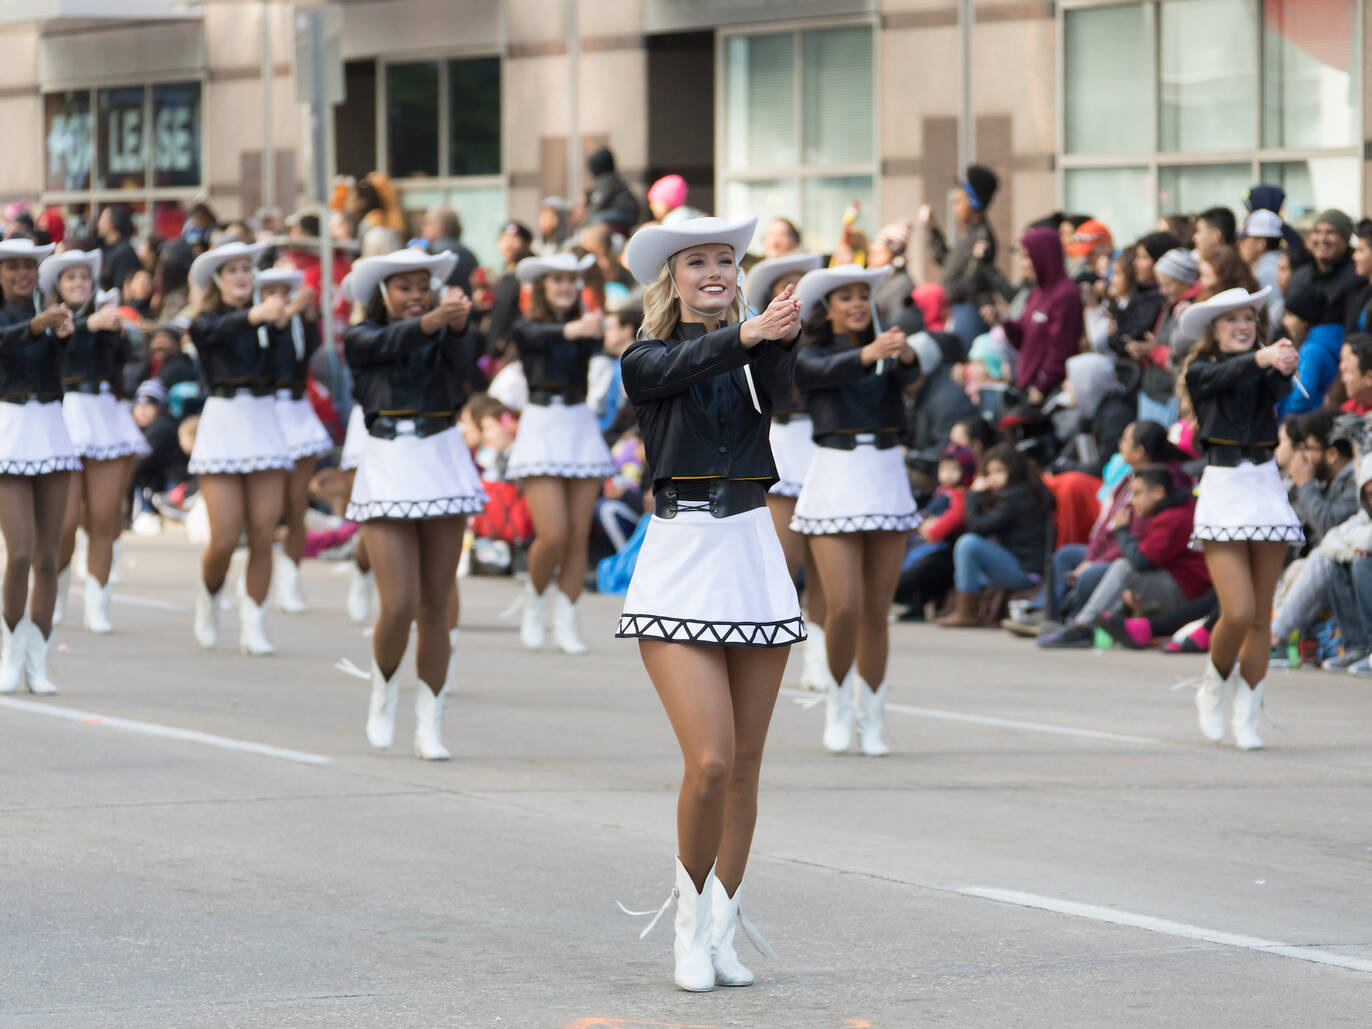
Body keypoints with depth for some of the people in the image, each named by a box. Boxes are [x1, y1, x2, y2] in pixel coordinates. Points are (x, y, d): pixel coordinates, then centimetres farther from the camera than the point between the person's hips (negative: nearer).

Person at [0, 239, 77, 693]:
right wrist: (40, 323, -42)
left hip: (50, 431, 4)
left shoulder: (48, 311, 10)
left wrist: (65, 330, -36)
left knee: (48, 557, 2)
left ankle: (37, 664, 10)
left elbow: (62, 345, -12)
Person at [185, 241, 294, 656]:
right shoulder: (206, 322, 0)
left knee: (263, 536, -2)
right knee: (224, 540, -6)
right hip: (223, 423, -3)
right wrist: (256, 315, -43)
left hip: (264, 424, 3)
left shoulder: (263, 322, 10)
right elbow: (219, 329, -24)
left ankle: (253, 626, 6)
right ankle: (207, 597, 25)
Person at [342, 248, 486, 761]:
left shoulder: (446, 338, 8)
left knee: (436, 607, 3)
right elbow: (389, 343, -18)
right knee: (399, 606, -11)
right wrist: (430, 321, -38)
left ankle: (429, 727, 12)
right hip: (388, 464, -2)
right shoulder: (362, 340, 4)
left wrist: (460, 323, -37)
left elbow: (464, 358, -15)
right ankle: (383, 688, 18)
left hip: (441, 462, 2)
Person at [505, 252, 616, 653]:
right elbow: (541, 337, -24)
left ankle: (565, 621, 11)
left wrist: (598, 329, -40)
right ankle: (535, 600, 16)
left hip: (581, 425, 3)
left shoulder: (586, 326, 7)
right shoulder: (528, 328, 0)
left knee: (579, 536, 1)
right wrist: (574, 330, -46)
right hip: (541, 424, -3)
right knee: (553, 535, -10)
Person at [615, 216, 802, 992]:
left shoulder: (755, 357, 10)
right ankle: (691, 923, 6)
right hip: (681, 556, -3)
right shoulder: (648, 361, 3)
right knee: (710, 761, -14)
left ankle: (722, 930, 17)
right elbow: (680, 366, -20)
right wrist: (746, 334, -39)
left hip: (754, 552, 4)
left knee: (745, 764, 6)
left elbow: (775, 389, -12)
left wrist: (784, 338, -34)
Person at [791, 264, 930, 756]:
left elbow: (909, 376, -12)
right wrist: (867, 354, -40)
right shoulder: (809, 359, 4)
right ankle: (838, 703, 10)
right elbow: (828, 371, -19)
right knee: (844, 608, -13)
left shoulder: (888, 354, 11)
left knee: (877, 613, 4)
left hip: (887, 480, 3)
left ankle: (870, 720, 15)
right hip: (835, 480, -3)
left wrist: (907, 355, -37)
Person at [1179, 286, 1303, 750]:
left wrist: (1284, 367, -38)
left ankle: (1246, 718, 13)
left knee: (1261, 616, 3)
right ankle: (1214, 687, 14)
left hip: (1266, 488, 3)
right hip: (1223, 490, -3)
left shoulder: (1261, 374, 10)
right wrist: (1261, 359, -41)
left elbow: (1278, 389, -14)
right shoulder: (1201, 372, 3)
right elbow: (1227, 374, -20)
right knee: (1238, 612, -13)